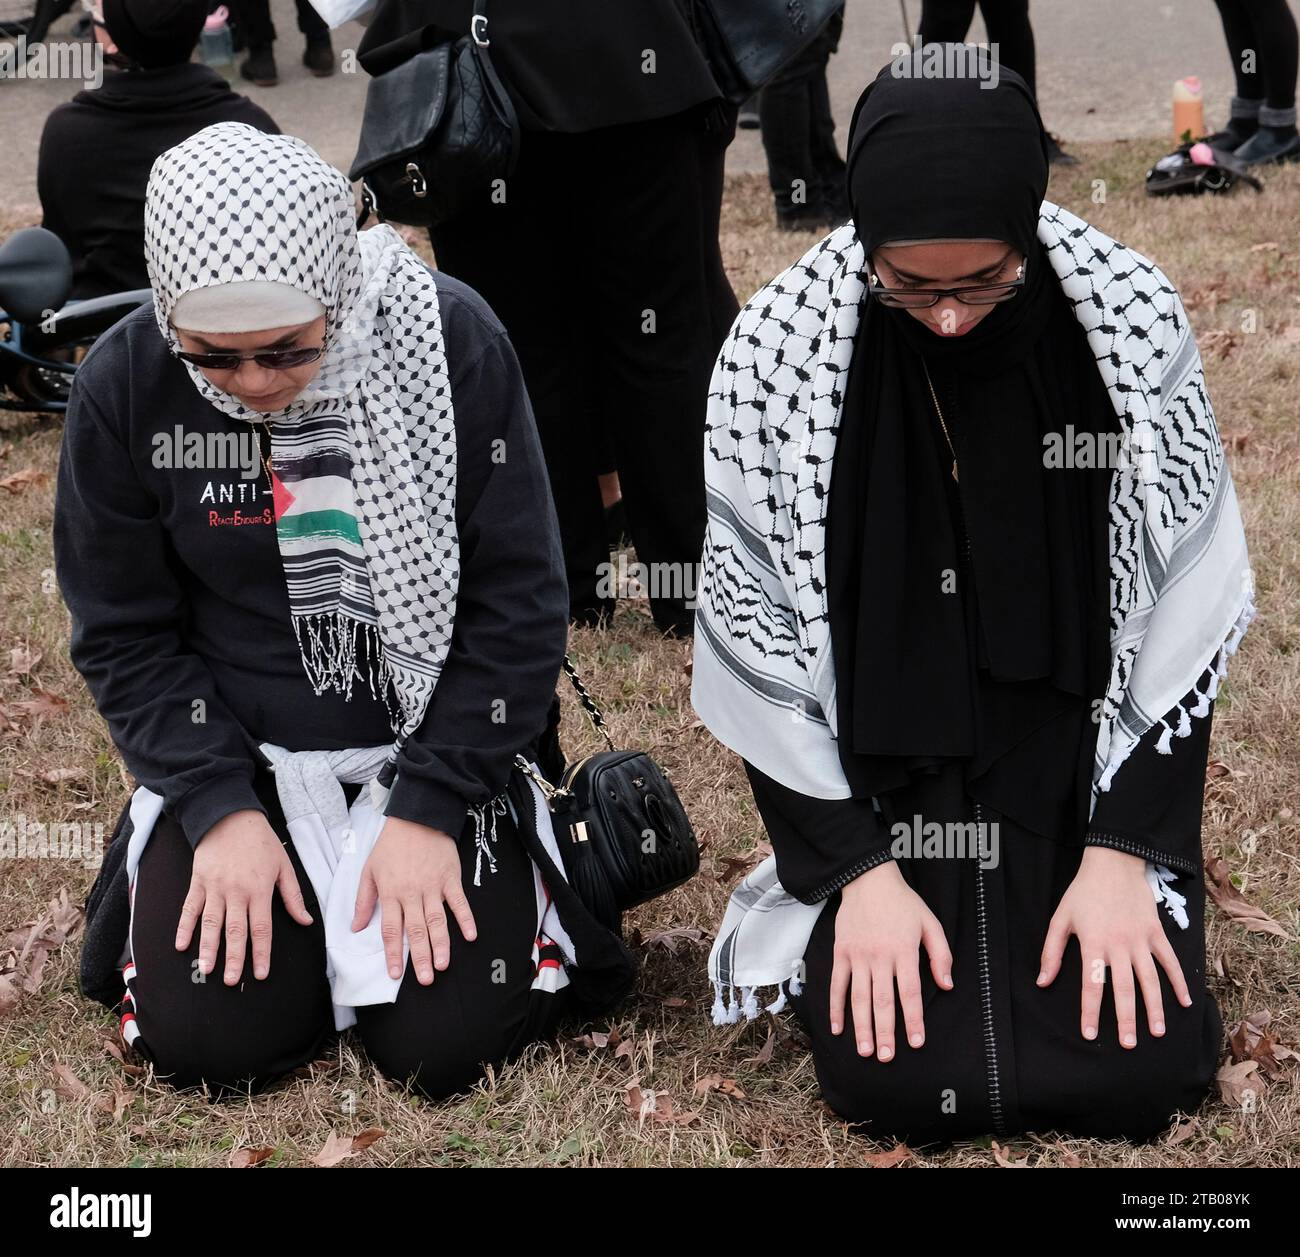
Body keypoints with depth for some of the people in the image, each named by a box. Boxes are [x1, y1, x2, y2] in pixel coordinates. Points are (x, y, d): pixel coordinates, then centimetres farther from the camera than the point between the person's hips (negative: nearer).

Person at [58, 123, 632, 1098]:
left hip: (433, 738, -1)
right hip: (236, 750, 2)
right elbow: (124, 632, -1)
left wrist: (430, 808, -15)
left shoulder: (451, 340, -15)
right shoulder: (126, 383, -11)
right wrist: (220, 809, -13)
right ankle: (165, 857, 18)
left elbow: (518, 603, -10)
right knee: (208, 1040, -12)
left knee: (448, 1041, -14)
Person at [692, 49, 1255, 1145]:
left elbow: (1186, 605, -6)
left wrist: (1123, 852, -11)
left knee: (1134, 1075, -14)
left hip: (1087, 774, 1)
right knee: (908, 1084, -17)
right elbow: (754, 638, -7)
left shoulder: (1131, 320, -12)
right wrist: (860, 870, -11)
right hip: (882, 789, 0)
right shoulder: (777, 352, -14)